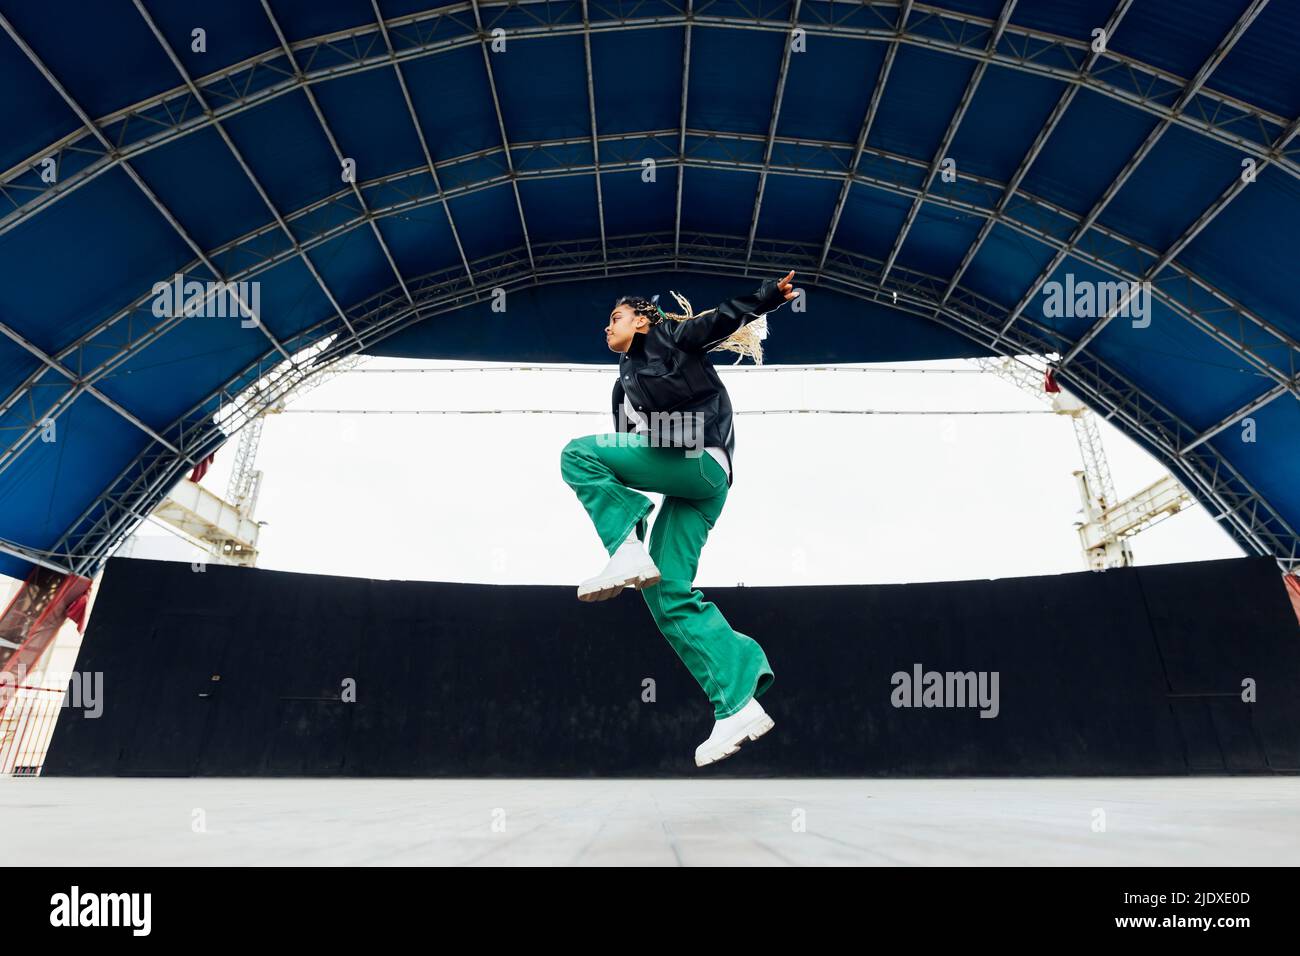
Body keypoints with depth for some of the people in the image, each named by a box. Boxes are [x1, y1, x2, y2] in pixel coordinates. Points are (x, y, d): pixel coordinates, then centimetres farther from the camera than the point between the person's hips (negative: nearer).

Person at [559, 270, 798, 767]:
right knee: (668, 594, -3)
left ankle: (628, 555, -19)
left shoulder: (670, 337, 10)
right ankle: (740, 704, -5)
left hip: (700, 461, -8)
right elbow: (627, 450, 27)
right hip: (686, 485, 9)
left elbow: (726, 317, -4)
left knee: (578, 454, -12)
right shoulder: (625, 385, 30)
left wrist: (772, 293, -20)